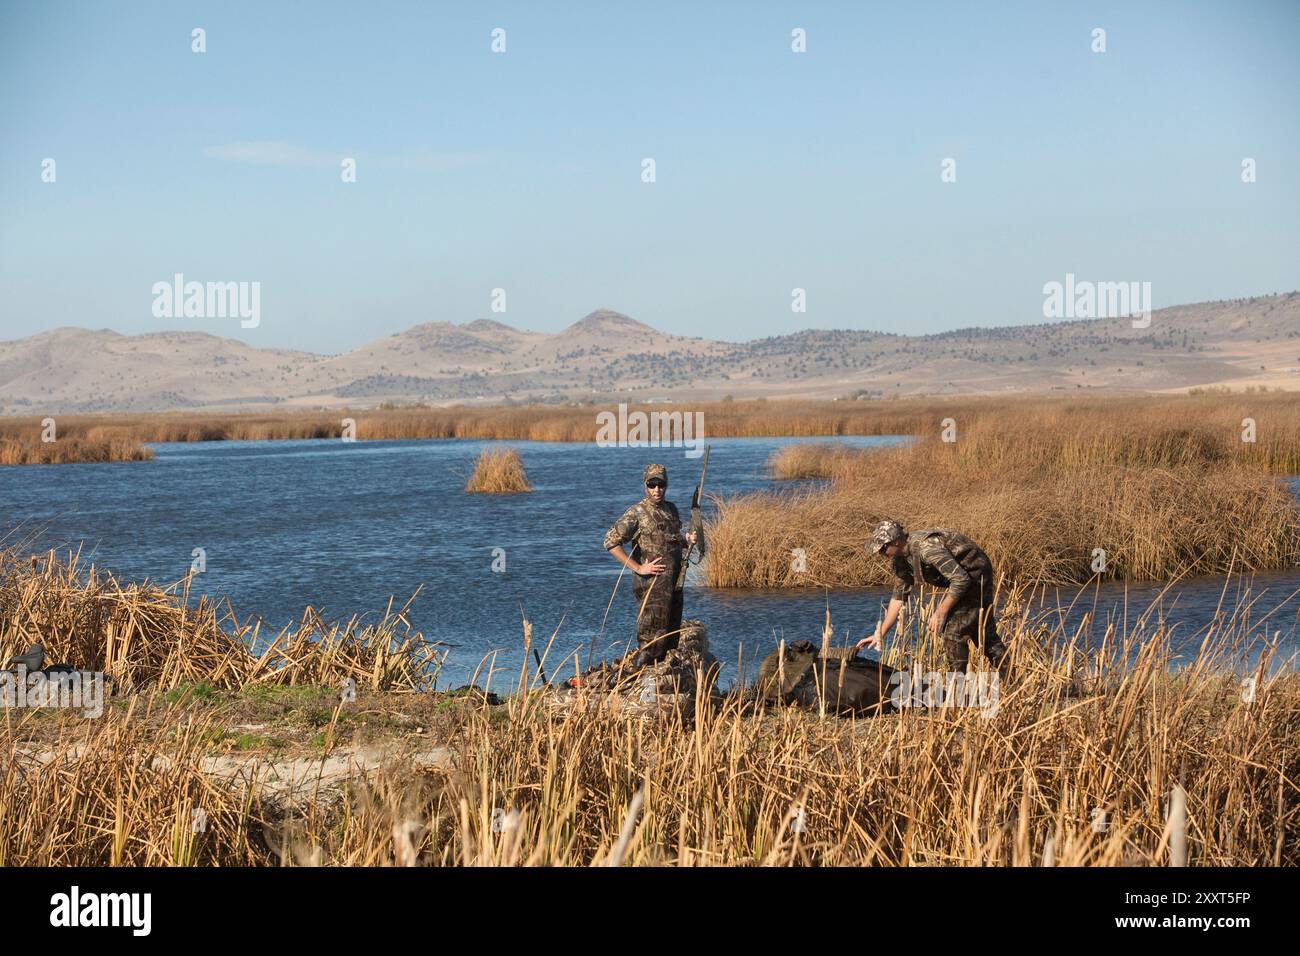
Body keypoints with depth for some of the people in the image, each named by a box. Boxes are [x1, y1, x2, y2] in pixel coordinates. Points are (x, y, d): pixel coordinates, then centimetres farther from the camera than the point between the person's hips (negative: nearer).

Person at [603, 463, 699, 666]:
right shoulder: (637, 513, -12)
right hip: (652, 585, -8)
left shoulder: (671, 509, 11)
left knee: (671, 634, 14)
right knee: (652, 634, -10)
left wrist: (686, 539, 4)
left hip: (673, 582, 8)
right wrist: (638, 568, -19)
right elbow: (611, 542, -18)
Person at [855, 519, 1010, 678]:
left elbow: (960, 579, -34)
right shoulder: (899, 560, -3)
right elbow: (899, 597, 5)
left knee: (953, 631, -12)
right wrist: (880, 634, 1)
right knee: (984, 633, 17)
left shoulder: (925, 547, -33)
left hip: (974, 574, -10)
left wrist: (941, 613, -27)